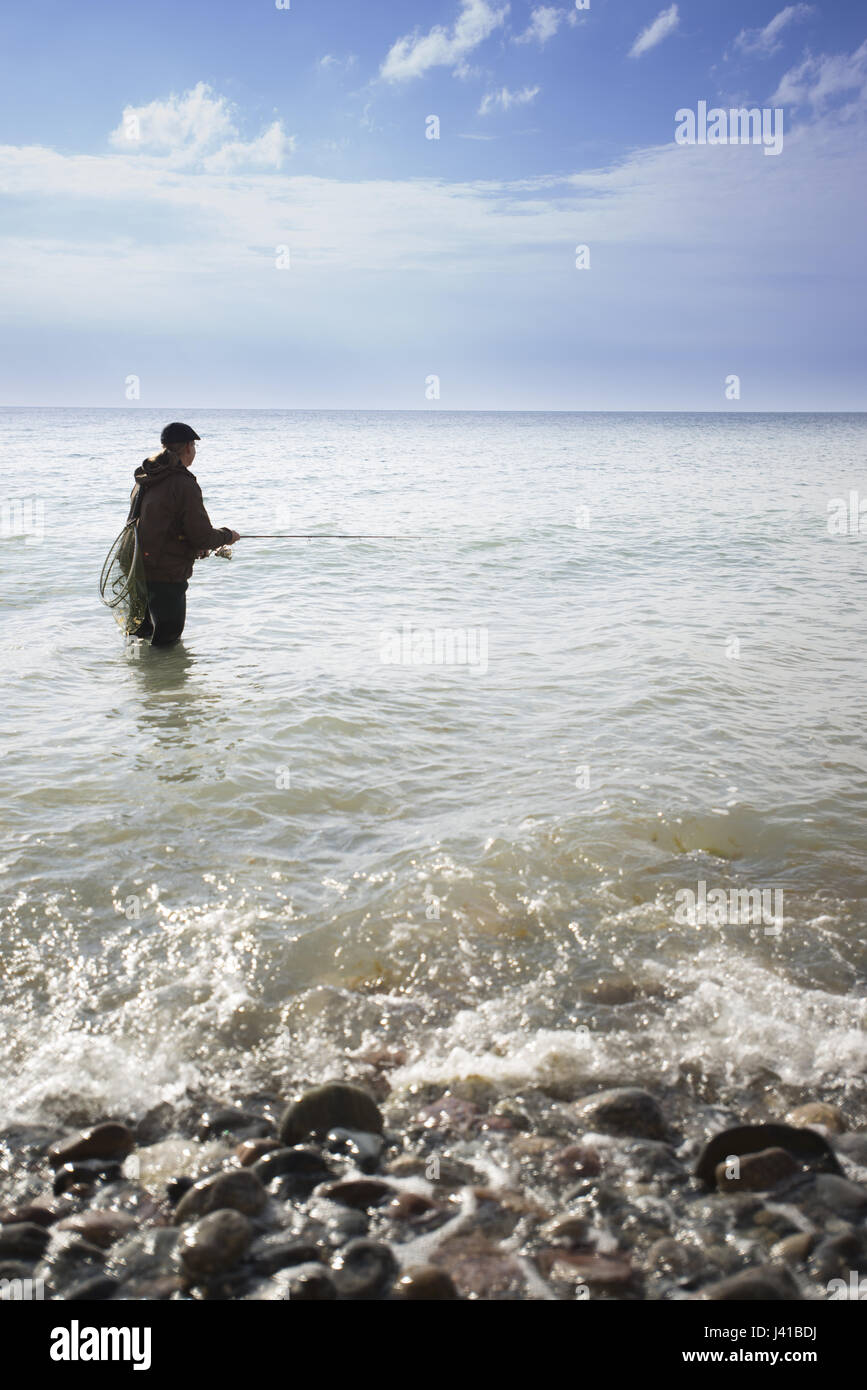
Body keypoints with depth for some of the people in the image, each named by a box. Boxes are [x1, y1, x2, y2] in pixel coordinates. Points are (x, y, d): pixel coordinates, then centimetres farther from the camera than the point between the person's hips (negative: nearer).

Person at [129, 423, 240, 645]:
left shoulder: (143, 482, 11)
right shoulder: (184, 485, -17)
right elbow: (202, 536, -17)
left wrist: (193, 548, 21)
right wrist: (227, 535, 4)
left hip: (139, 573, 9)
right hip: (167, 578, -9)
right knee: (167, 640, -1)